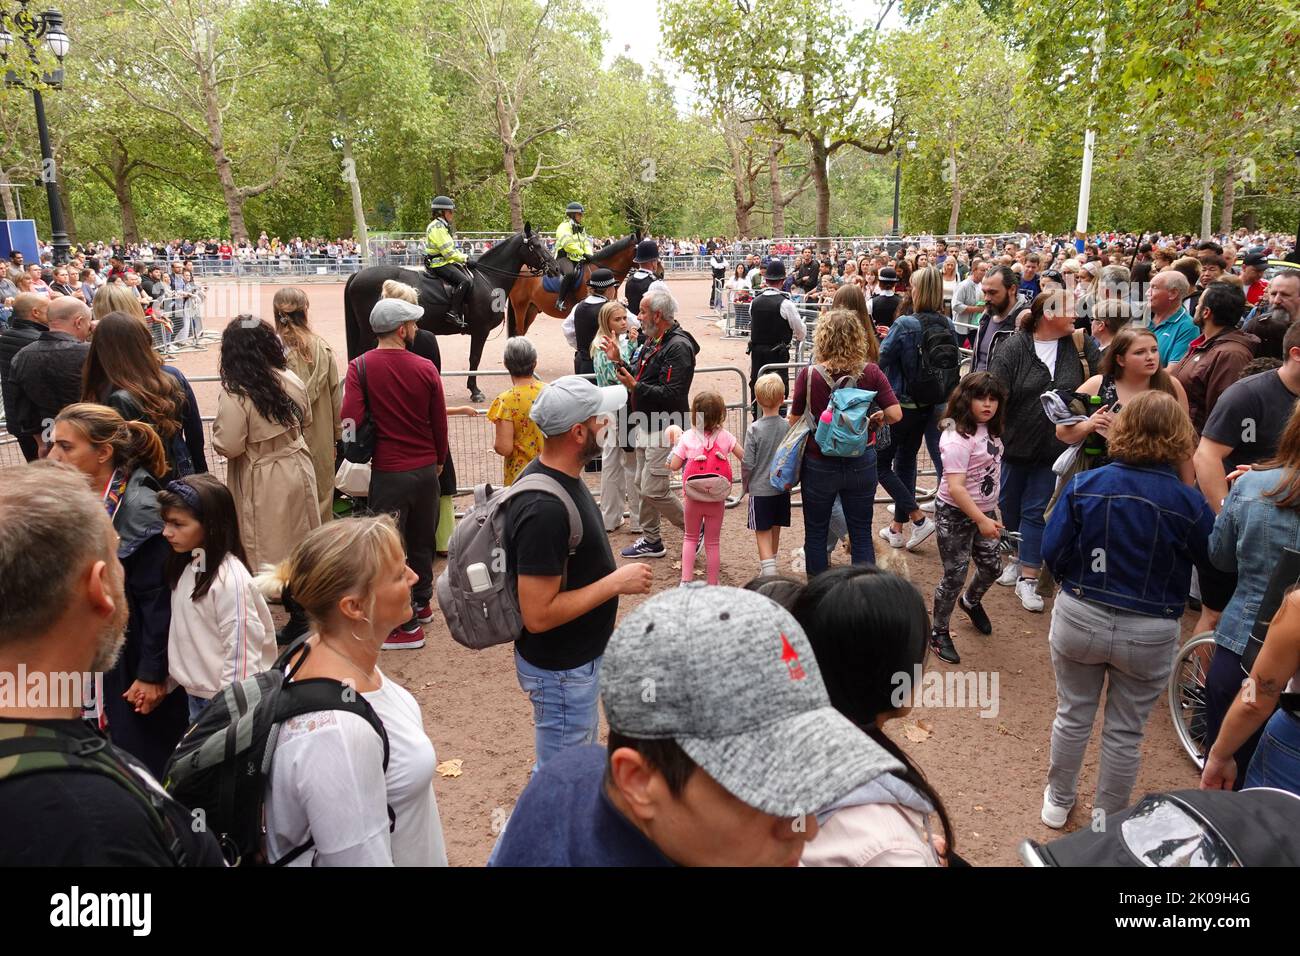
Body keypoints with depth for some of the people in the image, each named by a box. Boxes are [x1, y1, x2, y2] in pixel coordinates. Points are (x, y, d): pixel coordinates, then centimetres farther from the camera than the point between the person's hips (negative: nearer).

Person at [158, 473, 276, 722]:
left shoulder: (230, 579, -23)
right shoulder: (188, 566, 2)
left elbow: (241, 655, -20)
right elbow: (182, 633, 12)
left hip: (222, 701, -8)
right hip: (194, 694, 8)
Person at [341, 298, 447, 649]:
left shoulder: (360, 367, -10)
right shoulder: (426, 369, -5)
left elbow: (350, 420, -18)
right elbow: (439, 422, 2)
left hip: (388, 471, -3)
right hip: (426, 468, 3)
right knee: (422, 540, 19)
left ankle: (406, 624, 10)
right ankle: (422, 603, 37)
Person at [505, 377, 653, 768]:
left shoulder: (560, 475, -1)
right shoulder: (544, 509, -32)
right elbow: (538, 614, -31)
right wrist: (616, 583, -24)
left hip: (580, 655, 9)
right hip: (560, 669, -9)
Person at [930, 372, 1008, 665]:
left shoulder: (989, 430, 3)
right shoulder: (959, 438, -23)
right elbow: (955, 487, -28)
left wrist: (990, 513, 17)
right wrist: (981, 520, -29)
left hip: (984, 510, 8)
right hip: (956, 515, -8)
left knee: (992, 567, 17)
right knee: (955, 576, 0)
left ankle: (970, 602, 49)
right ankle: (939, 633, 18)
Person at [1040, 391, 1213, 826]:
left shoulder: (1084, 485, -14)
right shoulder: (1189, 503, -16)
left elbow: (1052, 552, -9)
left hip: (1079, 618, 1)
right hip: (1149, 634, -1)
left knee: (1073, 714, 20)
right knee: (1125, 731, 16)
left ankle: (1058, 801, 37)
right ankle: (1107, 820, 33)